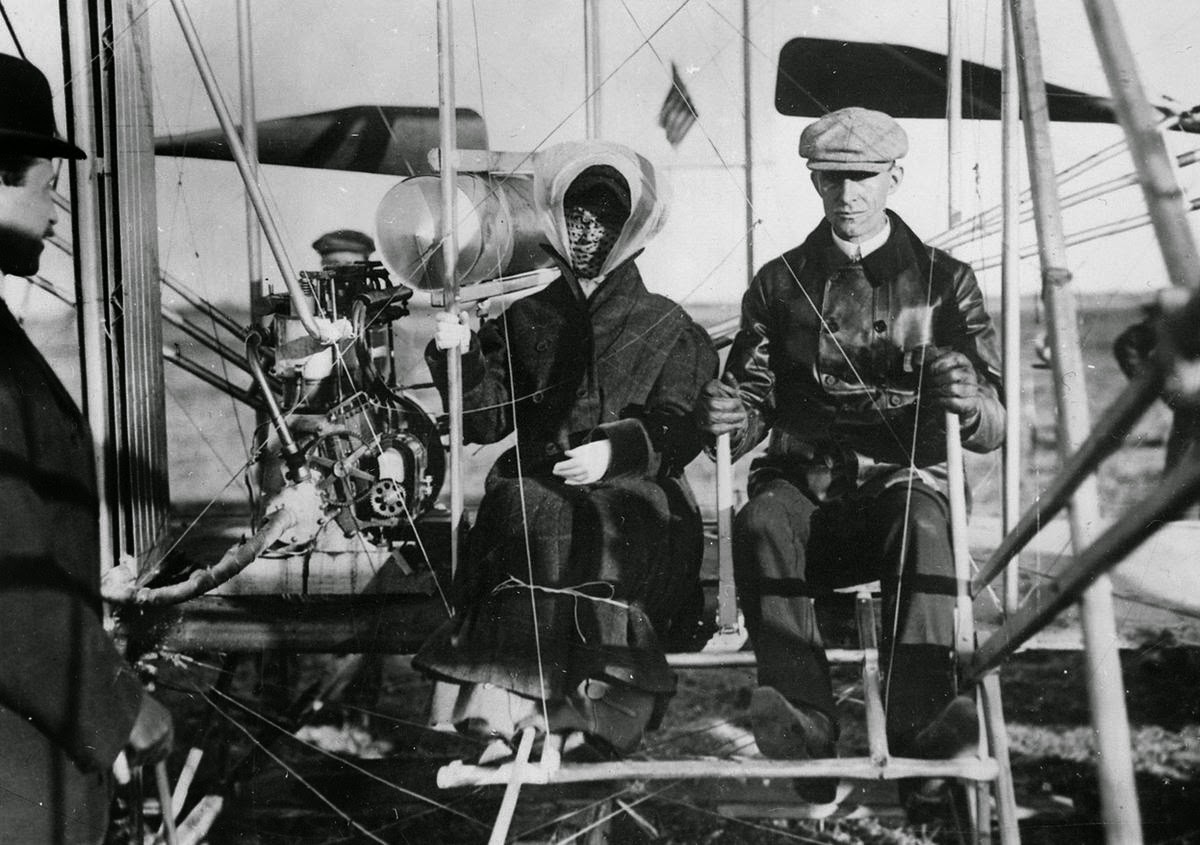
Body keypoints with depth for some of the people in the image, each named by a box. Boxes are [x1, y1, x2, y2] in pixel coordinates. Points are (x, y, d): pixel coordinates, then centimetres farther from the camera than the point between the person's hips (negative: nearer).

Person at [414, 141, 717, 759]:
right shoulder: (524, 320, 20)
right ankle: (501, 705, -41)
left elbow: (677, 429, 2)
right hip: (539, 480, 1)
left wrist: (615, 450, -17)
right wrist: (462, 358, -8)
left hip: (634, 484, 0)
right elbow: (487, 420, 9)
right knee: (530, 517, -33)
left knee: (605, 529, -34)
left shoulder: (667, 327, 15)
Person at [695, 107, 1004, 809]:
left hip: (903, 482, -1)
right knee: (761, 524, -33)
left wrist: (972, 400, -22)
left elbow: (994, 427, 3)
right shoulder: (781, 282, 16)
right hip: (801, 484, 1)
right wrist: (729, 416, -12)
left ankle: (921, 727, -47)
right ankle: (805, 730, -44)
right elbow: (754, 404, 13)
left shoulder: (944, 281, 11)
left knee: (923, 526, -36)